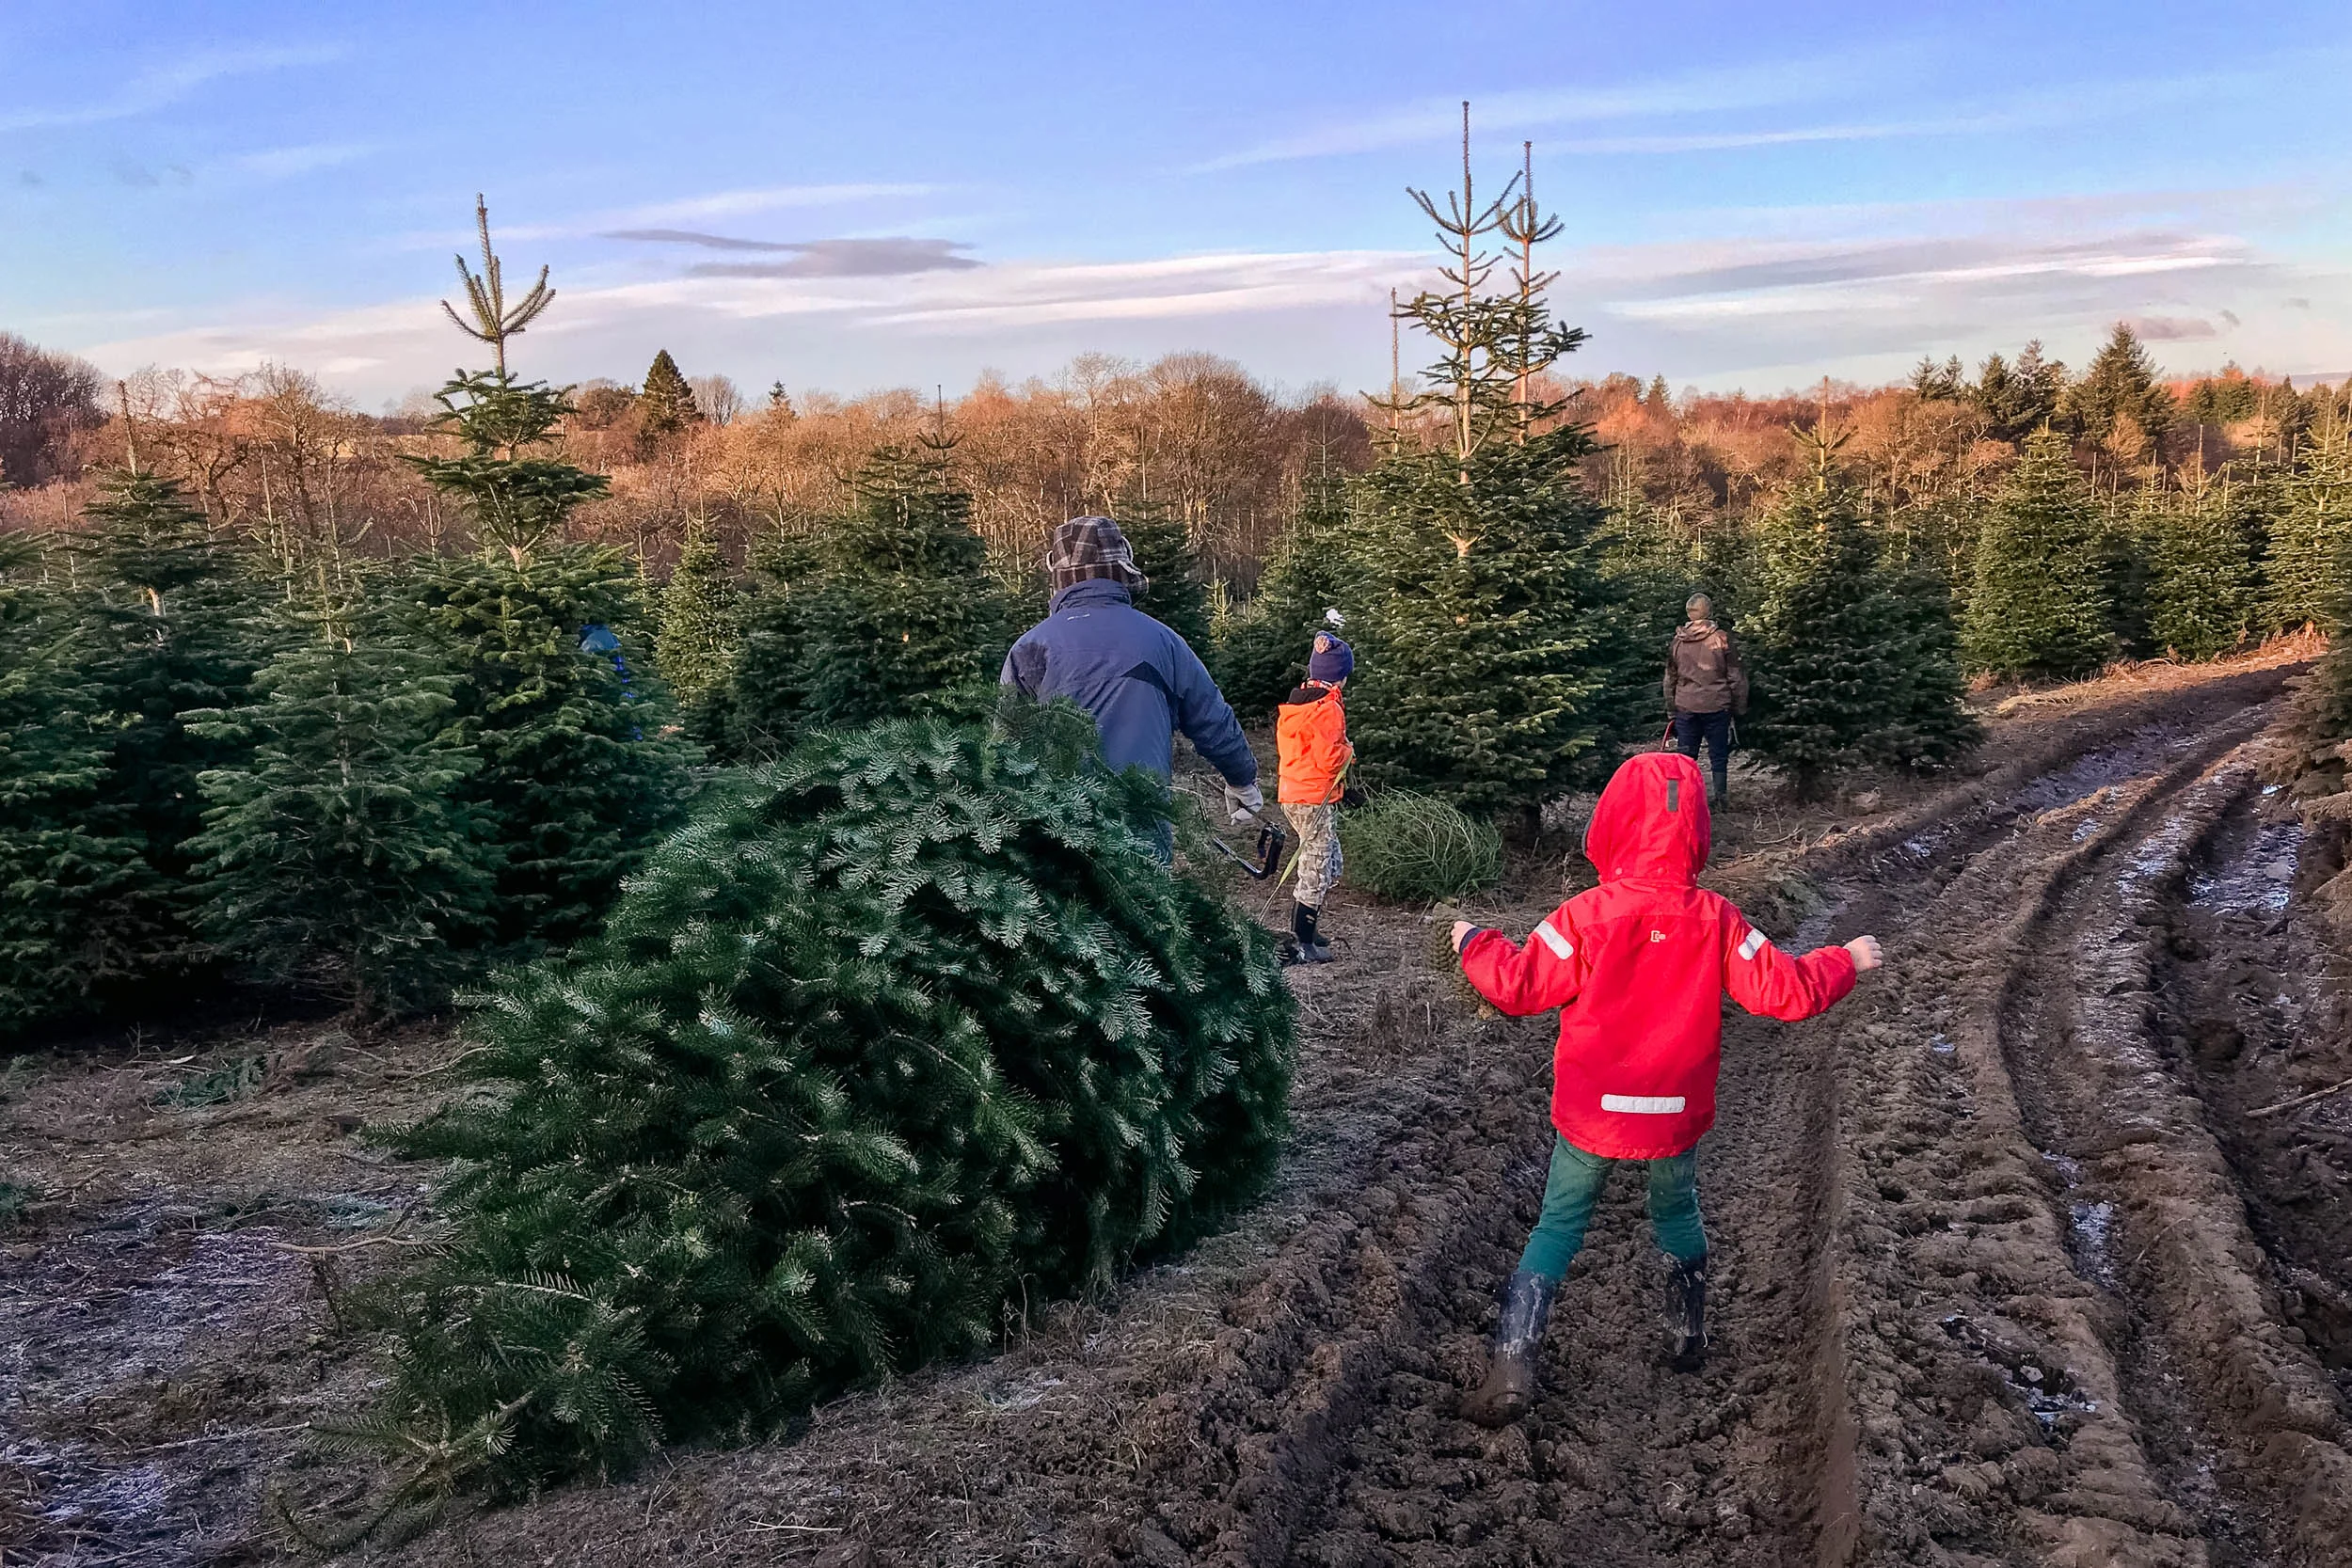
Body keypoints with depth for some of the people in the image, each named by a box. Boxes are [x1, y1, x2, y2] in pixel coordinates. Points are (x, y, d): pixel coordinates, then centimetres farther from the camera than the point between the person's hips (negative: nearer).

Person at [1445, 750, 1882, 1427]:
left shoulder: (1587, 916, -19)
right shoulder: (1717, 920, -13)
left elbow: (1518, 986, -14)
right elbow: (1789, 992, -8)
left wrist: (1475, 943, 5)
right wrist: (1848, 961, 10)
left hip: (1591, 1113, -2)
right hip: (1676, 1112, 2)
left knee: (1559, 1226, 10)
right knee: (1678, 1214, 27)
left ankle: (1512, 1366, 4)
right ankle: (1688, 1336, 43)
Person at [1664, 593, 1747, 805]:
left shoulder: (1677, 641, 3)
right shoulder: (1722, 639, -7)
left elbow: (1670, 679, 11)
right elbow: (1736, 678, -2)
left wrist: (1671, 709, 20)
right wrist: (1739, 708, 7)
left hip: (1685, 708, 2)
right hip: (1716, 706, -2)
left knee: (1685, 756, 8)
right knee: (1718, 755, 7)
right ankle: (1720, 799, 8)